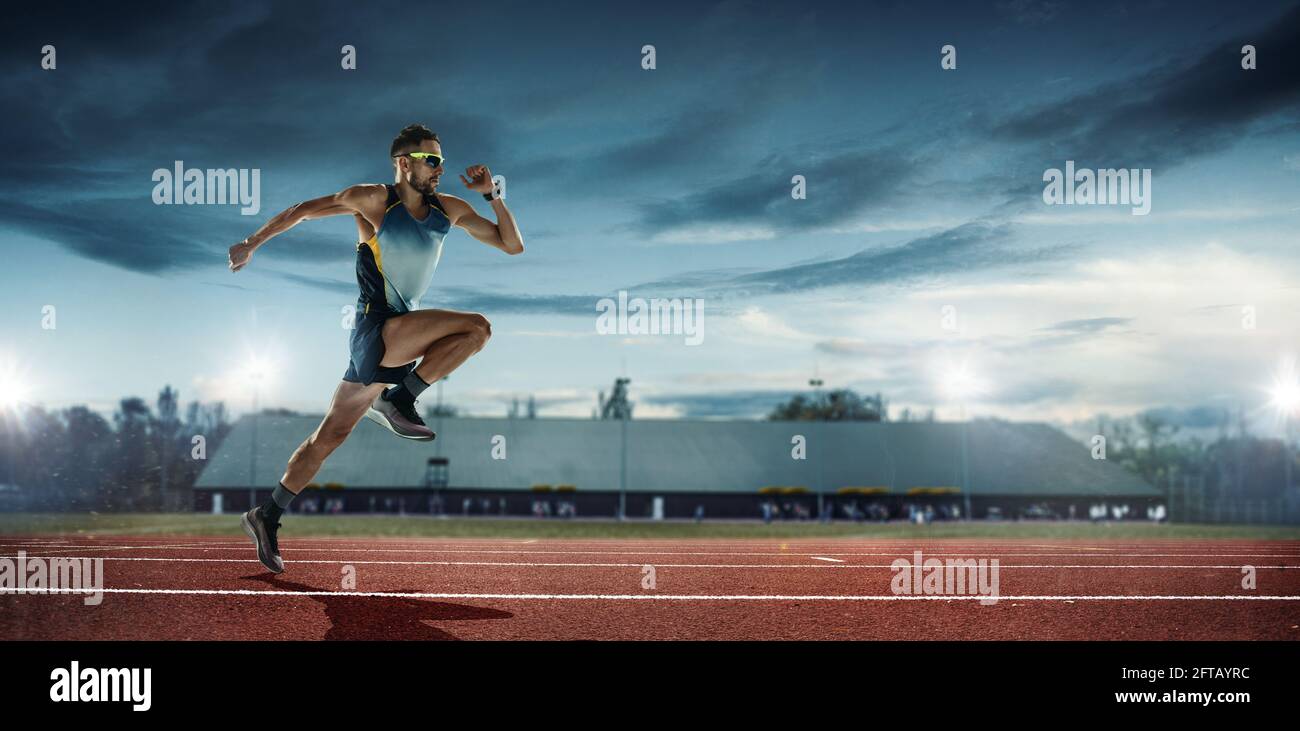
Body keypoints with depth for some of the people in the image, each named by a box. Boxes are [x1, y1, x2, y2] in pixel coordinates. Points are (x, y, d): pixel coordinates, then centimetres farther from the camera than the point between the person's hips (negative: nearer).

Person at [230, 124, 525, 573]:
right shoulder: (374, 201, -7)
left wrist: (492, 195, -2)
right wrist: (252, 243, 3)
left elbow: (512, 245, 10)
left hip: (397, 339, 6)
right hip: (375, 328, -6)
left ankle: (267, 516, 17)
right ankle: (398, 401, -11)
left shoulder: (449, 210, 9)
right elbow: (304, 211, 1)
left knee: (330, 435, 9)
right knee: (476, 327, -21)